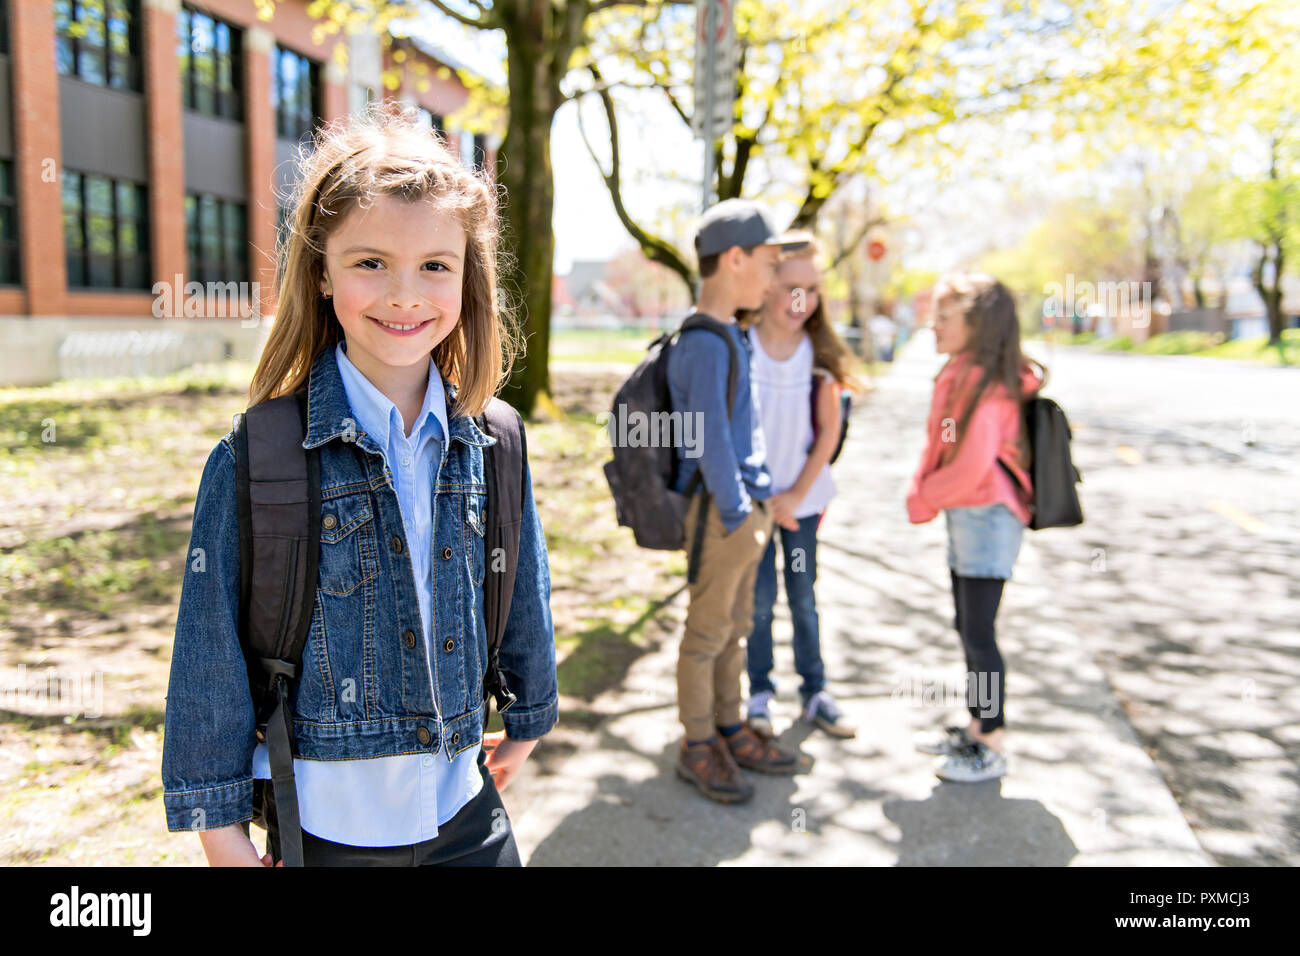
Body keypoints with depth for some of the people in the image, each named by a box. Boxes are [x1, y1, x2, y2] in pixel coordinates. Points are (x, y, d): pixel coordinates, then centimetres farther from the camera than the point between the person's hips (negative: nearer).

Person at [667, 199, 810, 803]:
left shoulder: (730, 334, 11)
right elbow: (711, 440, -21)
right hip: (722, 510, -9)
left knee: (735, 625, 18)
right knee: (708, 630, 4)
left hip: (747, 505, 9)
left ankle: (730, 731, 32)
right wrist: (736, 514, -14)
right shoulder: (703, 344, -20)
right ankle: (698, 748, 18)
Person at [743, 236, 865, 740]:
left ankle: (815, 693, 23)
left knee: (803, 597, 11)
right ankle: (760, 693, 19)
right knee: (759, 598, 3)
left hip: (802, 496, 2)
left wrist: (797, 494, -6)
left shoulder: (821, 353, -2)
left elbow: (829, 431, 1)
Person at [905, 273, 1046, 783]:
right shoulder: (957, 377, 11)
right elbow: (938, 447, 16)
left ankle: (993, 748, 8)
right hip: (963, 515, 10)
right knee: (967, 627, 17)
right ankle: (974, 729, 30)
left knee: (978, 632, -3)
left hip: (987, 516, -10)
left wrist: (925, 498, -8)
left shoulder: (989, 387, -18)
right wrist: (921, 493, 2)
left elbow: (972, 466, -22)